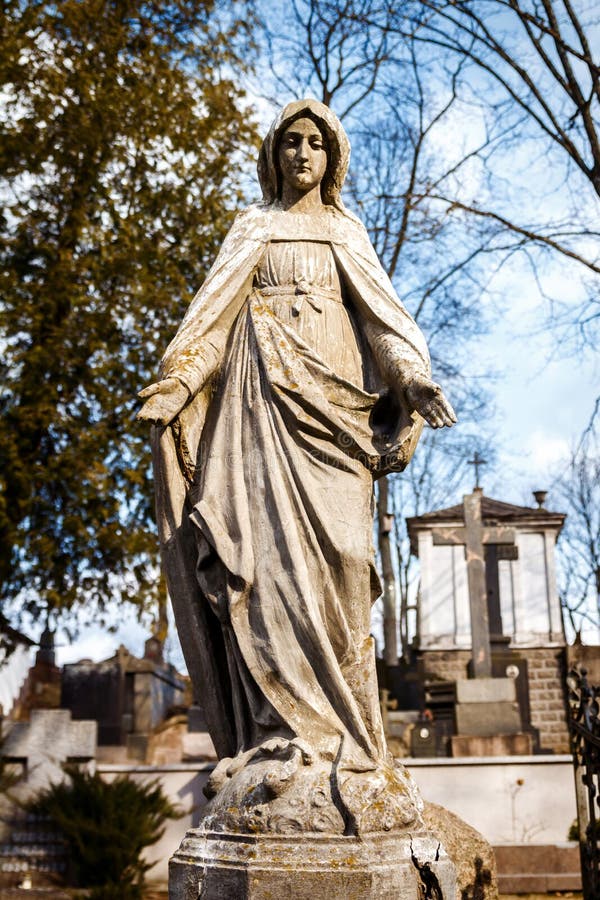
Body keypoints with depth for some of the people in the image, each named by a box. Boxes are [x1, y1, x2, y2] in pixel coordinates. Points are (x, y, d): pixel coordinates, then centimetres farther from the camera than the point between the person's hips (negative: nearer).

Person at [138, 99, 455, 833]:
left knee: (333, 540, -10)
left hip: (332, 391, 1)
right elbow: (215, 304, 7)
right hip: (267, 390, -1)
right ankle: (286, 724, -17)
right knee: (272, 540, -15)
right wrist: (177, 380, -8)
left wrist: (414, 378, -8)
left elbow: (379, 307, 9)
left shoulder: (346, 231, 21)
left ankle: (339, 728, -9)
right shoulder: (254, 225, 19)